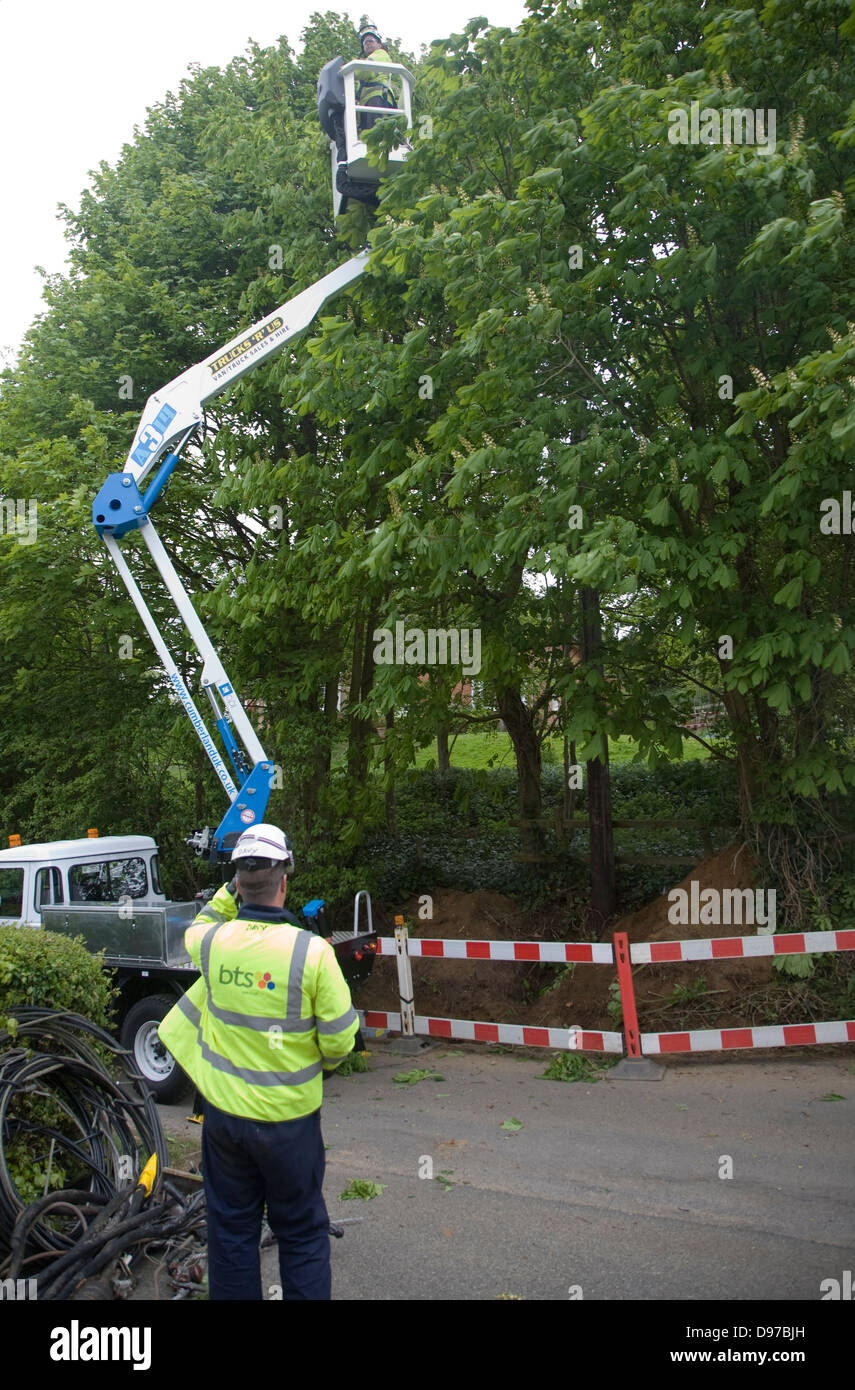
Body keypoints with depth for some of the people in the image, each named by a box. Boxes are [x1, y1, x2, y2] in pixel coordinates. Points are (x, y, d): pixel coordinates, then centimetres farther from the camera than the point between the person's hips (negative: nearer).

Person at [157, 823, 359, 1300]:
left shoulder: (212, 940, -10)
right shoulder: (312, 951, -20)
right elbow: (339, 1040, -12)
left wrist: (230, 892, 10)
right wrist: (324, 1062, 9)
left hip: (224, 1111, 3)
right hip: (289, 1117, -3)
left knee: (231, 1229, 18)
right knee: (302, 1233, 14)